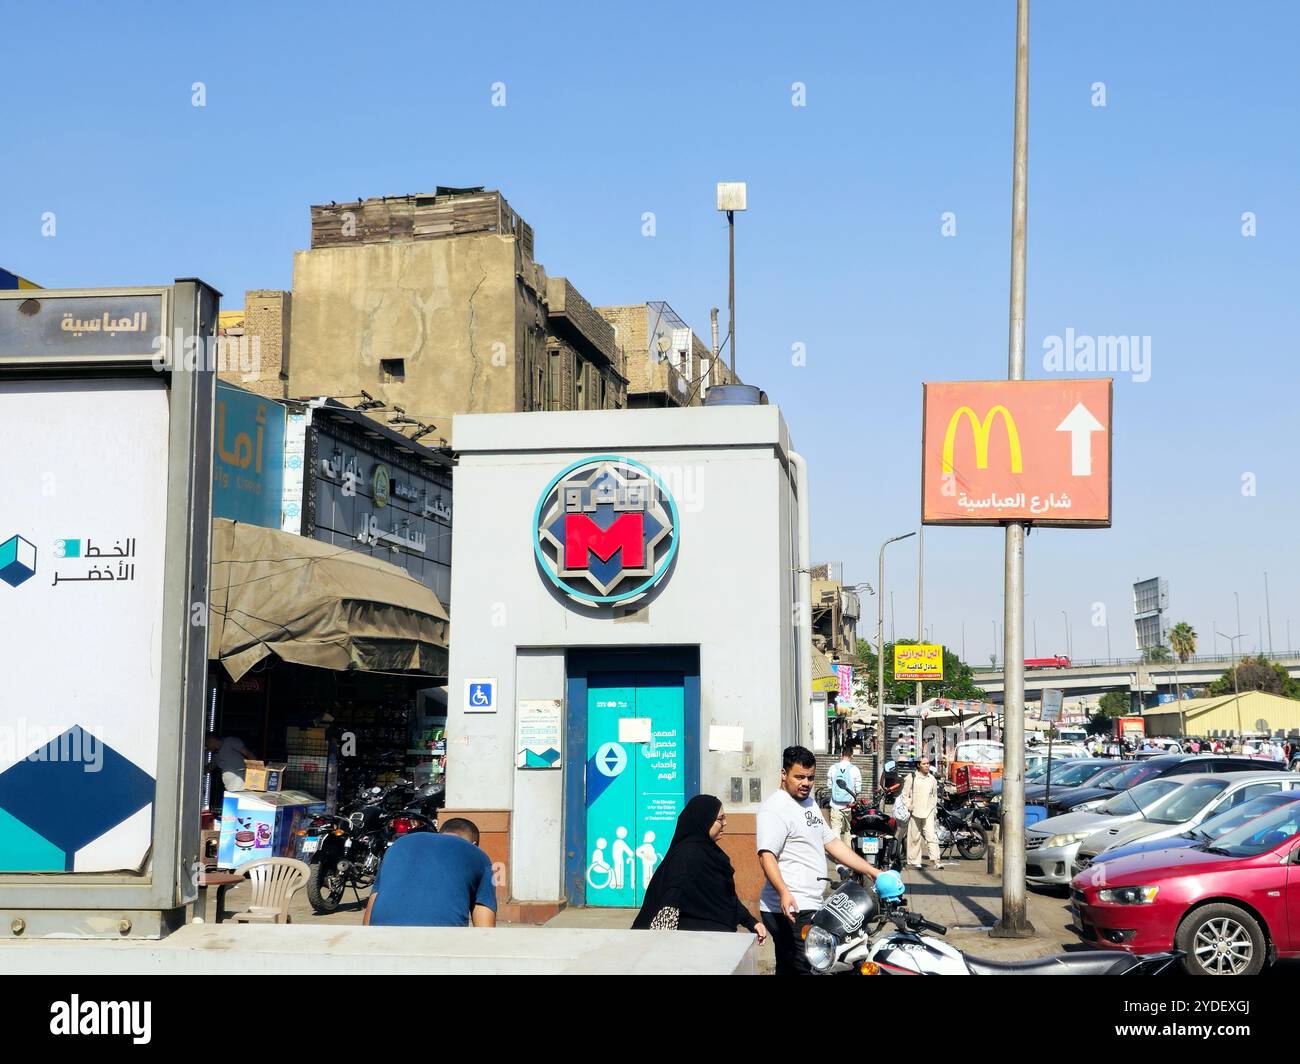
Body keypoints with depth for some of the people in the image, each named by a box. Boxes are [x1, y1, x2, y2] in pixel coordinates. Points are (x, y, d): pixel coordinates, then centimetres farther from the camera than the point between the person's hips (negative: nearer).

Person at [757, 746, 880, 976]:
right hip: (790, 909, -10)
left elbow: (831, 843, 24)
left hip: (810, 908, 10)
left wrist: (871, 871, 19)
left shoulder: (809, 803, 20)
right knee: (809, 969, -16)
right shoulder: (775, 808, -12)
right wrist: (784, 892, -36)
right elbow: (767, 855, -22)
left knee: (788, 969, 12)